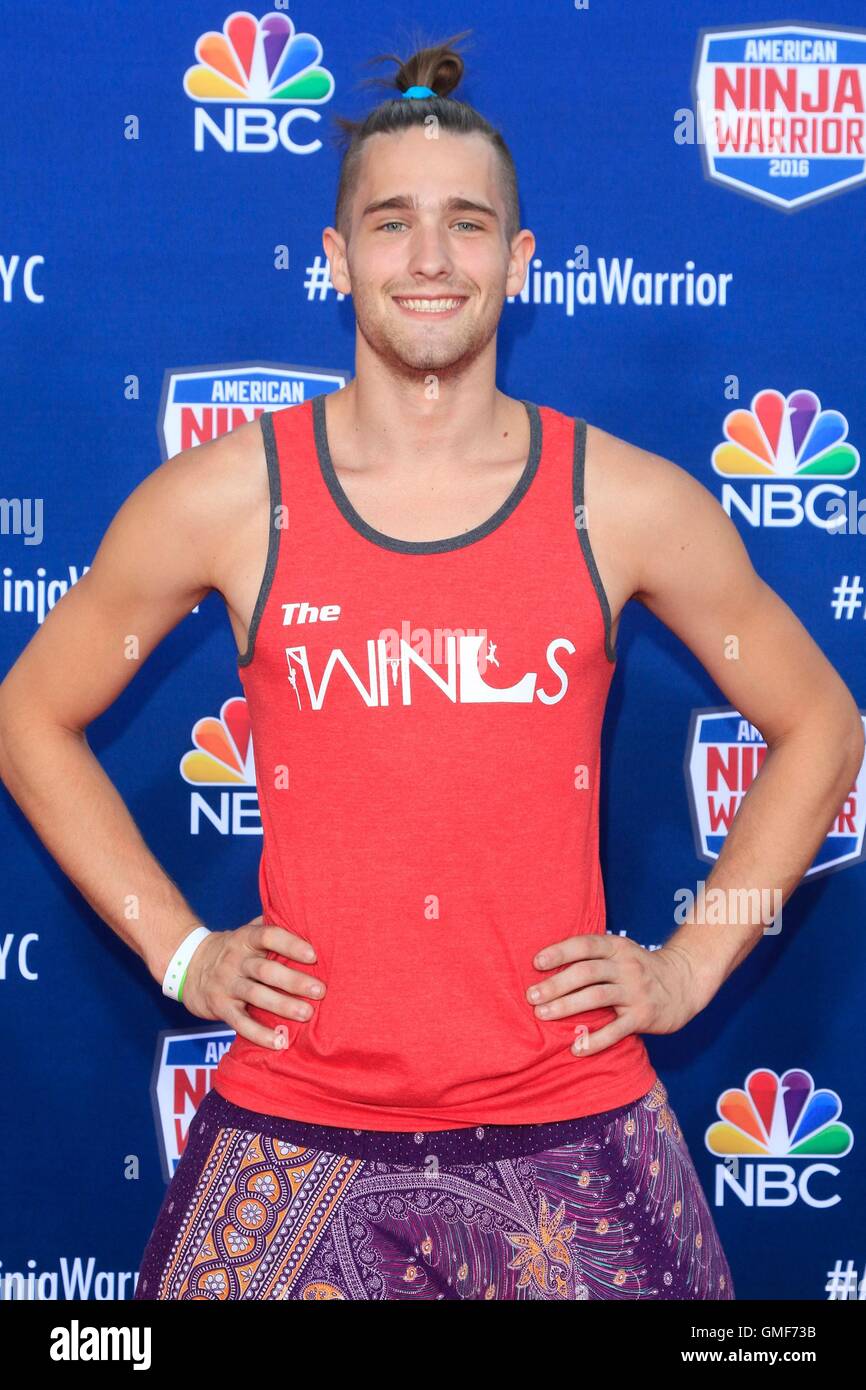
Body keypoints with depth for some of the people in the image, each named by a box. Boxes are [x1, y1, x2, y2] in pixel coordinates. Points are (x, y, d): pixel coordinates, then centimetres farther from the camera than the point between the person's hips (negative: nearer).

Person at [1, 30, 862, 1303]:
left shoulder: (629, 503, -1)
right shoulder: (223, 498, -2)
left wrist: (692, 964, 4)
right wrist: (177, 950, 3)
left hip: (567, 1135, 1)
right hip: (293, 1137, 0)